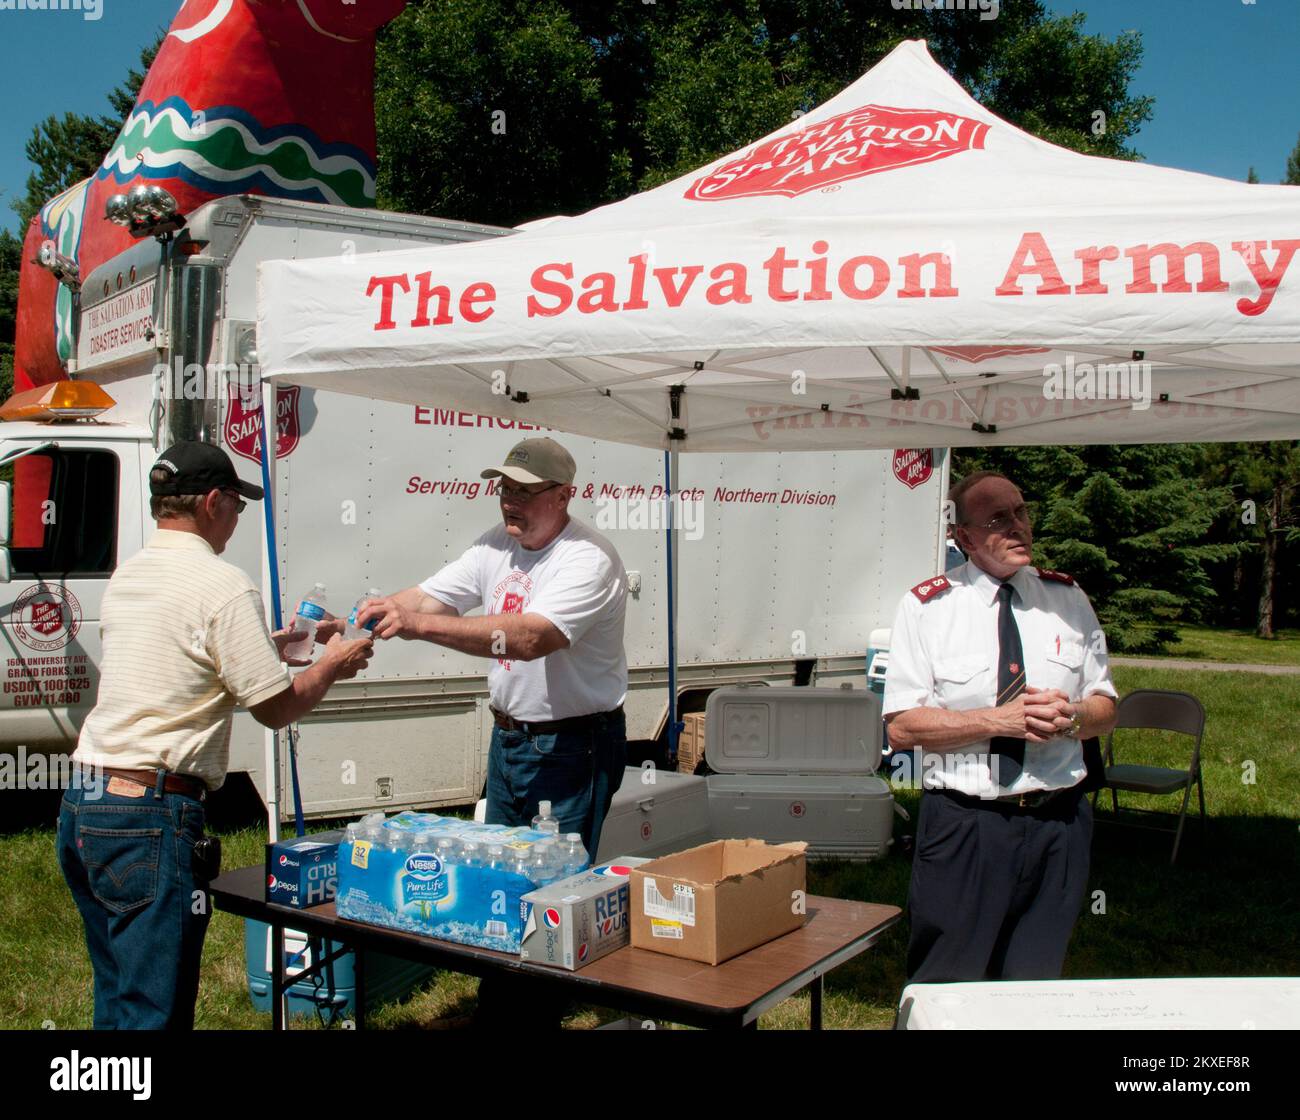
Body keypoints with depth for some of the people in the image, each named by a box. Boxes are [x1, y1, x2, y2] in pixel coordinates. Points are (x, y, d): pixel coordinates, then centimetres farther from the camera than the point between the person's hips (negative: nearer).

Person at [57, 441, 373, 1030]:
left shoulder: (125, 575, 13)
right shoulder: (223, 585, -13)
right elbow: (277, 707, -9)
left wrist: (279, 641, 31)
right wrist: (332, 666, 9)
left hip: (81, 805, 9)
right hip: (151, 818, -9)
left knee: (116, 1001, 20)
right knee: (153, 1012, -1)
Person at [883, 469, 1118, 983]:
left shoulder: (1069, 599, 7)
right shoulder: (926, 606, -5)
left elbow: (1104, 708, 11)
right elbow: (902, 727, -9)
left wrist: (1071, 718, -12)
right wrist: (999, 719, -18)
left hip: (1057, 823, 3)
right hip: (962, 823, -3)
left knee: (1037, 985, 15)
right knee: (946, 991, 7)